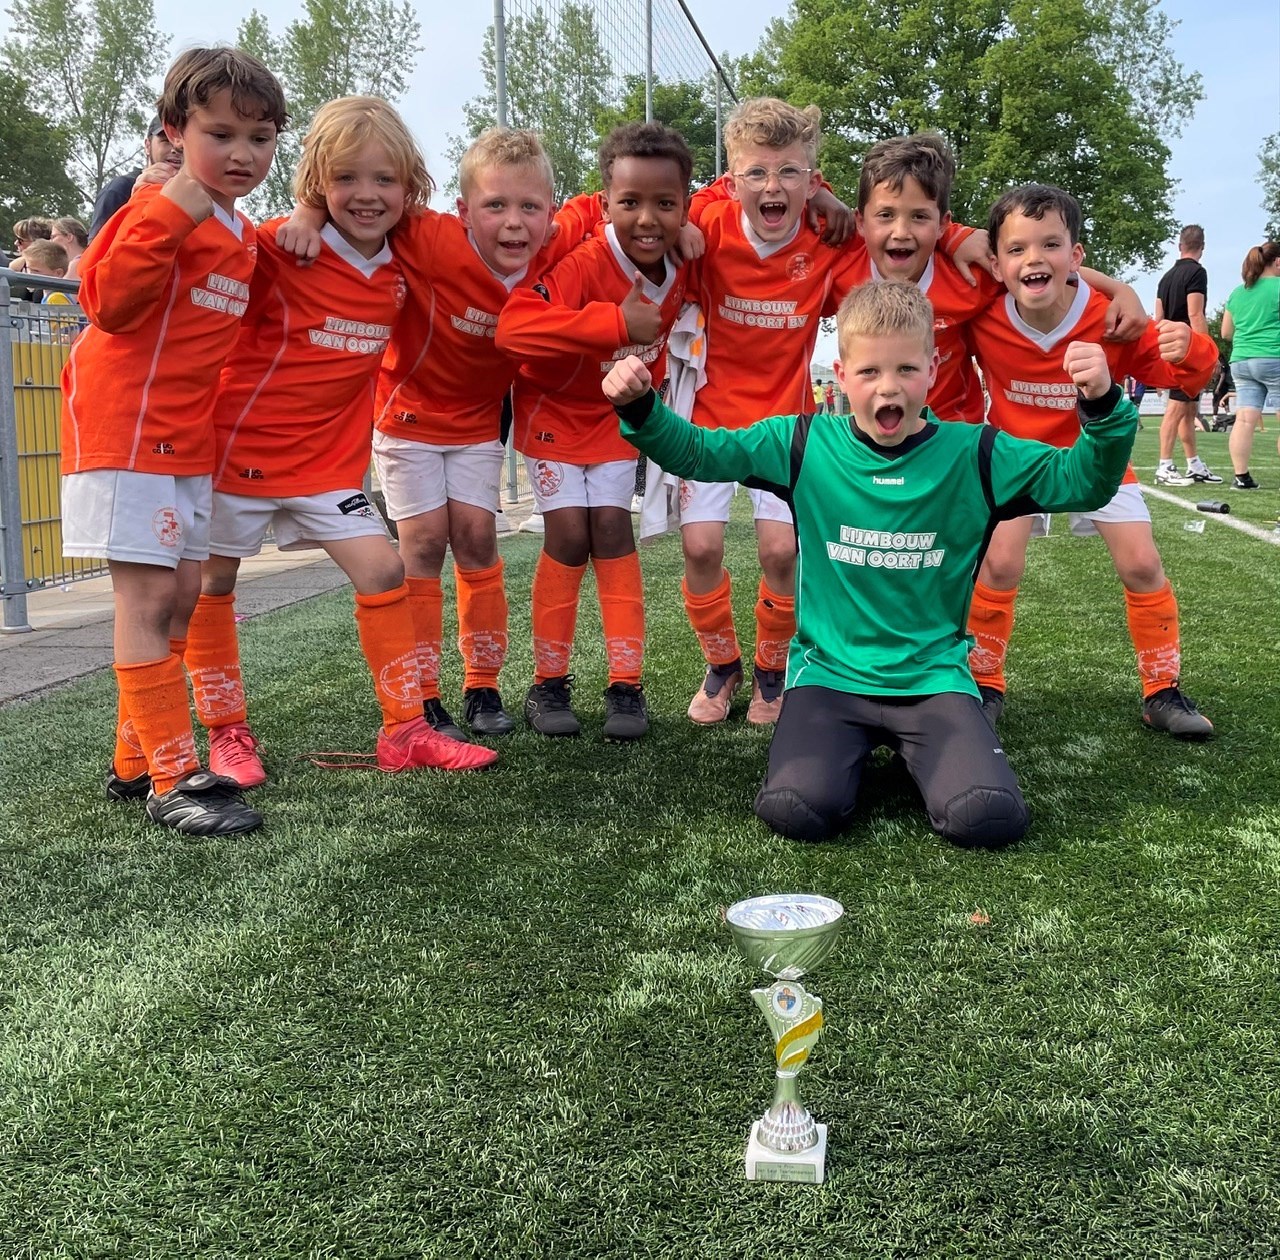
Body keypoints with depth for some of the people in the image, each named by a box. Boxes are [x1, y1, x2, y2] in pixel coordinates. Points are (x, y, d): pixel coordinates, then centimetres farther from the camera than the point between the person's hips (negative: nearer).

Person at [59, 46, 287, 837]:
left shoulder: (244, 238, 14)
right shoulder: (165, 209, -11)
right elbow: (110, 302, -20)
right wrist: (168, 214, -28)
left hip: (190, 437, 9)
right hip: (126, 428, -9)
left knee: (181, 597, 10)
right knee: (148, 598, -8)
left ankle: (137, 761, 21)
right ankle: (174, 778, -4)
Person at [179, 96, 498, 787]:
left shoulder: (399, 275, 1)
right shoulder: (277, 250, -16)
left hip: (329, 460, 4)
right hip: (237, 445, -4)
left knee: (383, 572, -1)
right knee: (211, 583, 4)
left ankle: (405, 730, 10)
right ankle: (226, 733, 22)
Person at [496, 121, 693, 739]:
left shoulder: (678, 271, -14)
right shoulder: (582, 263, -31)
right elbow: (513, 326, -45)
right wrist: (618, 323, -48)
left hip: (615, 414, 4)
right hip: (553, 409, -4)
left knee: (612, 528, -3)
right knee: (568, 535, -7)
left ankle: (626, 683, 2)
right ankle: (549, 682, 7)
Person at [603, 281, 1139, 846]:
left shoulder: (974, 455, -3)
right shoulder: (805, 445, -3)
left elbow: (1082, 482, -2)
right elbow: (695, 452, 0)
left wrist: (1104, 408, -21)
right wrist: (639, 409, -19)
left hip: (933, 674, 1)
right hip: (829, 672, 0)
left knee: (990, 818, -21)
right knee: (798, 810, -26)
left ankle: (914, 749, 13)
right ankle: (853, 746, 11)